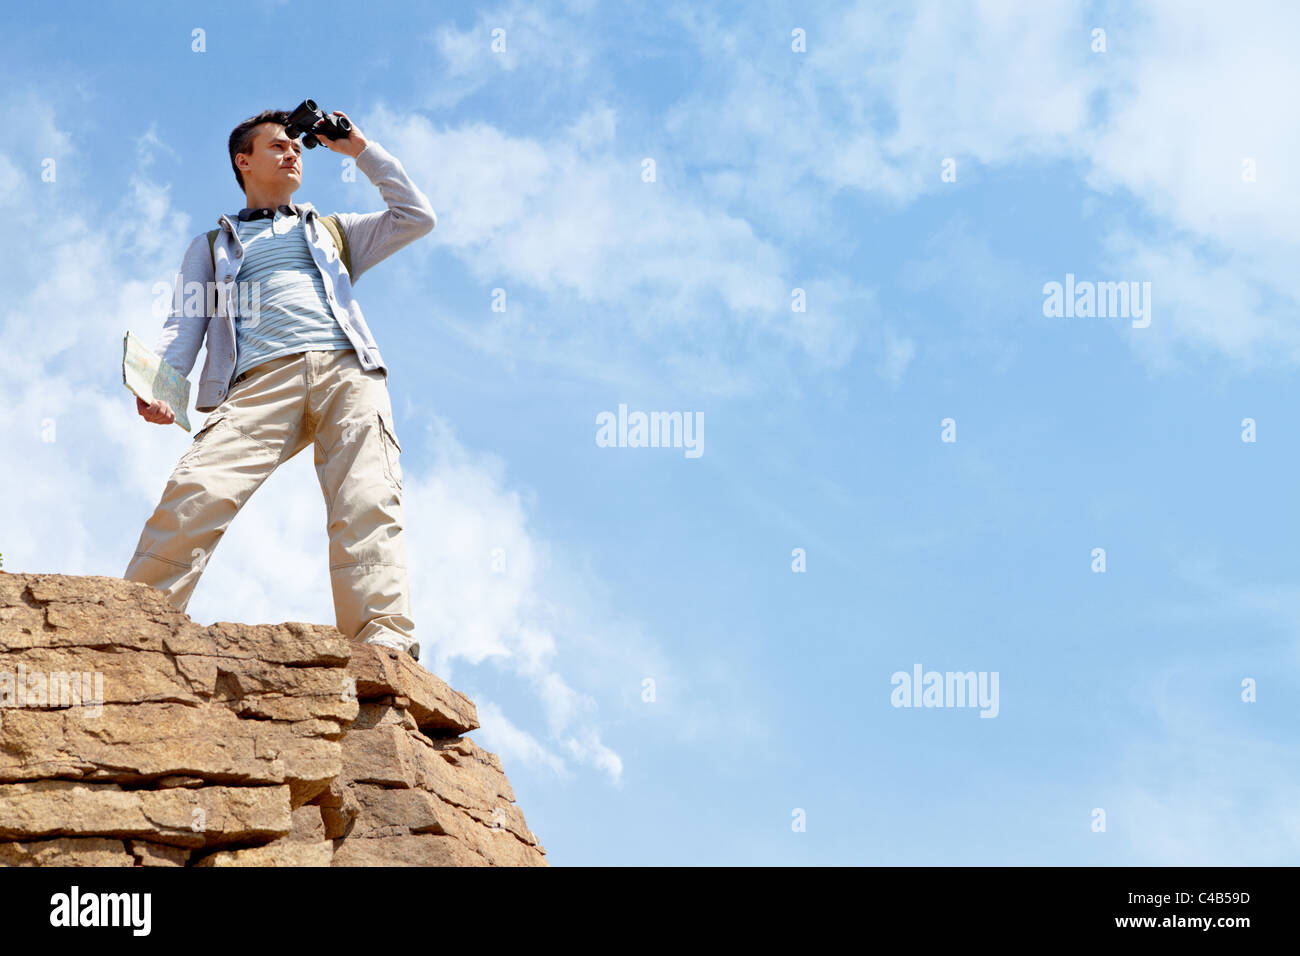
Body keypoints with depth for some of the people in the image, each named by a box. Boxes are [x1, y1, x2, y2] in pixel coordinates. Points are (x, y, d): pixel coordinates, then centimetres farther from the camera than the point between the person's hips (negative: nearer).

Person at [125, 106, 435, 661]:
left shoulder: (331, 231, 38)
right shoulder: (213, 245, 33)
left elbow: (417, 217, 30)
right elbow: (185, 321, 19)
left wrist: (360, 150, 30)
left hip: (346, 369, 1)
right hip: (261, 380, -1)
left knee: (367, 503, -24)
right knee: (195, 492, -26)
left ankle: (384, 648, -37)